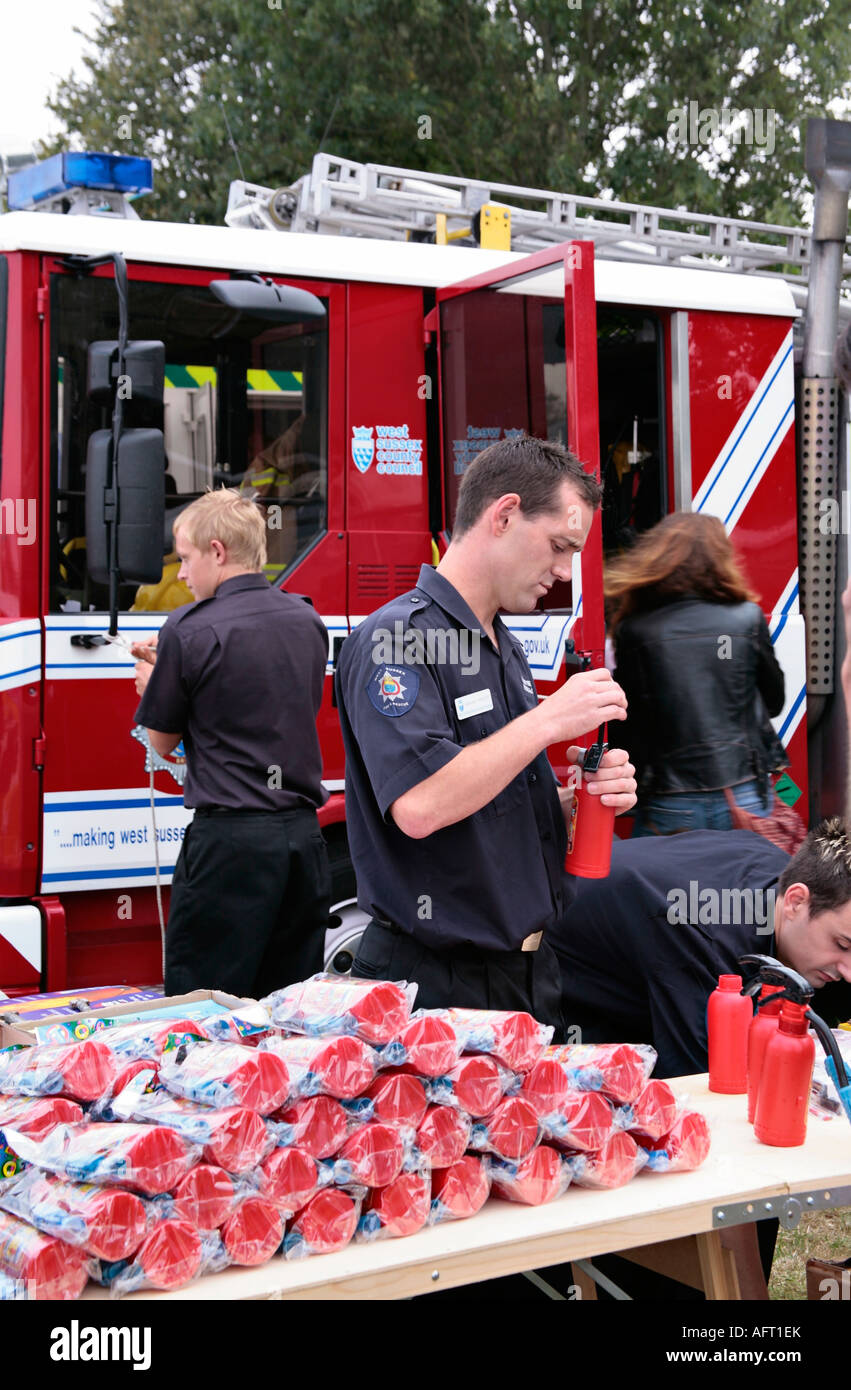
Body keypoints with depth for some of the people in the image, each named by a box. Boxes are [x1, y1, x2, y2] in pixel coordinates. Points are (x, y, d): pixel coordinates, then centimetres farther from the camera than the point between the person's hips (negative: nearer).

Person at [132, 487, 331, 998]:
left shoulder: (190, 629, -10)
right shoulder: (308, 620, 8)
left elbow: (163, 739, 1)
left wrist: (153, 682, 21)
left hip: (228, 837, -6)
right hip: (304, 832, 6)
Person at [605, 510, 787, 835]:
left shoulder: (632, 630, -5)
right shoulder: (748, 618, -2)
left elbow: (627, 723, 2)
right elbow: (774, 701, 11)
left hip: (667, 809, -1)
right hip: (745, 798, 1)